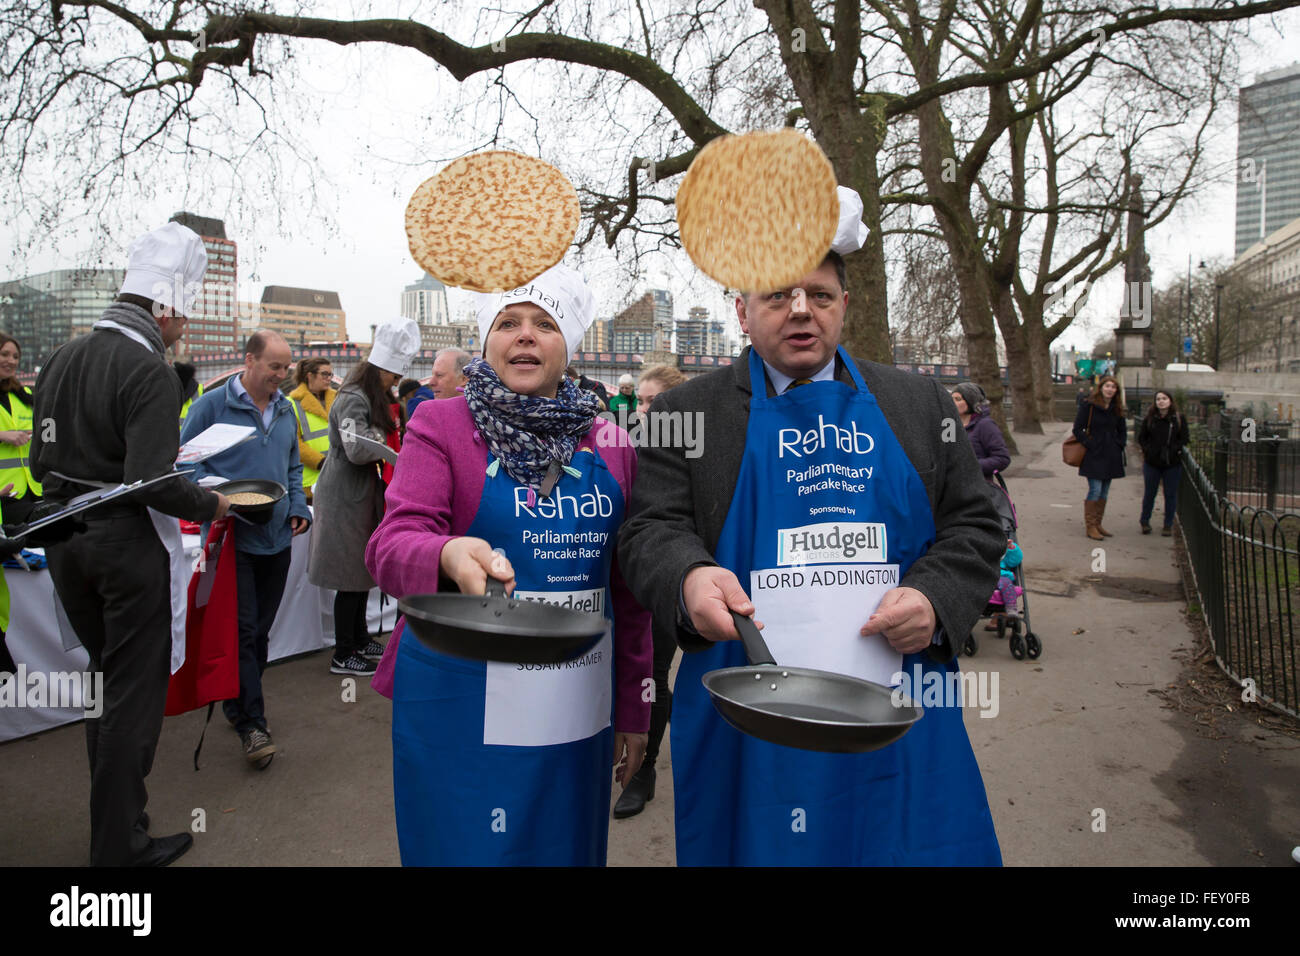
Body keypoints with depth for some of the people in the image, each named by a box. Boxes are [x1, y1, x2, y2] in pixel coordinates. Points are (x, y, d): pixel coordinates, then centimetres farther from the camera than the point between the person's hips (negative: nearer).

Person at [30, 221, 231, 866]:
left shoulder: (61, 359, 7)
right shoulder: (149, 371, -18)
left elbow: (42, 460, 10)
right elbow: (151, 482, -25)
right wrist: (210, 505, -10)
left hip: (63, 539, 8)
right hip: (127, 544, -8)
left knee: (105, 672, 22)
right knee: (134, 691, 3)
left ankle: (110, 808, 35)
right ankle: (120, 845, 14)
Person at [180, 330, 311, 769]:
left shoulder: (286, 409, 12)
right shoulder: (212, 404, -6)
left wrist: (298, 506, 6)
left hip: (277, 536, 6)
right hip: (234, 536, -6)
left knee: (261, 629, 14)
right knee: (242, 630, -6)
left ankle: (240, 700, 31)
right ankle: (251, 723, 1)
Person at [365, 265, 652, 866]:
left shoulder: (610, 443, 7)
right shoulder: (440, 424, -2)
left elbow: (627, 589, 10)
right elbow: (393, 543, -15)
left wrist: (632, 710, 12)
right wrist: (450, 555, -38)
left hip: (578, 713, 4)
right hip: (463, 711, -3)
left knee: (568, 850, 16)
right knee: (465, 849, 7)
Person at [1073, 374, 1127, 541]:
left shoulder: (1117, 409, 11)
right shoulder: (1088, 406, -6)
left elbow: (1122, 431, 22)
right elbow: (1078, 429, -7)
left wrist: (1119, 445, 7)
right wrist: (1090, 445, -13)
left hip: (1111, 456, 6)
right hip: (1094, 456, -6)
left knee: (1104, 491, 9)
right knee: (1095, 490, -11)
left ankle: (1098, 524, 18)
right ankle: (1090, 527, -3)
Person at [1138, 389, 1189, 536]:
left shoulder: (1179, 419, 0)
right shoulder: (1149, 419, 2)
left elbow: (1184, 439, 2)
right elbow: (1141, 438, 6)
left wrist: (1176, 450, -10)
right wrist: (1147, 450, -5)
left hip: (1172, 463, 0)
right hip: (1152, 463, 0)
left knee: (1171, 495, 6)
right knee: (1149, 494, 9)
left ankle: (1168, 525, 17)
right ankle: (1144, 521, 24)